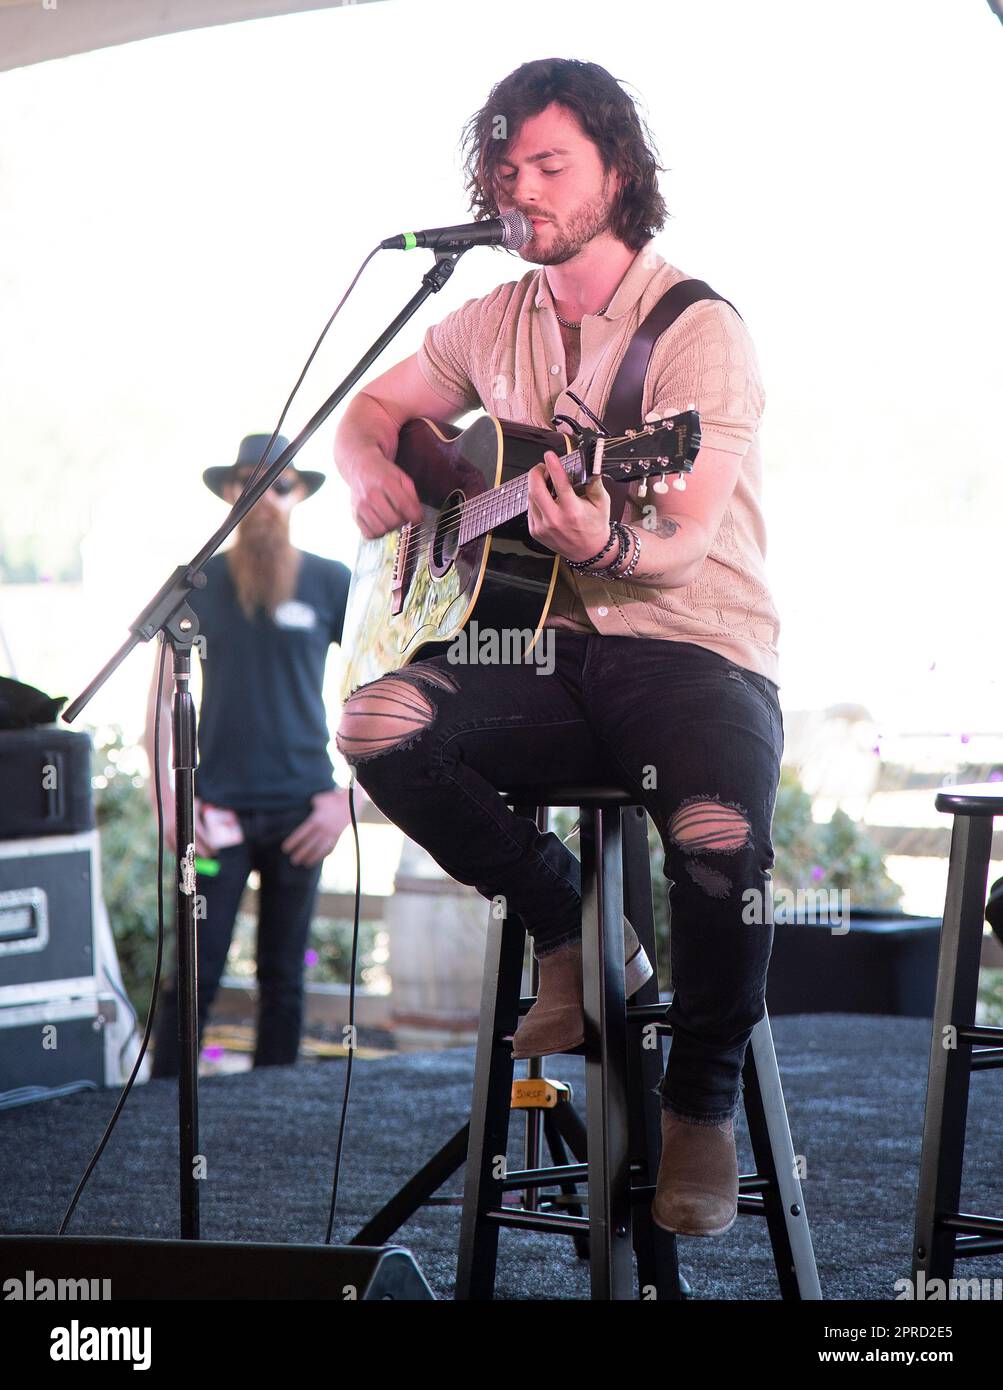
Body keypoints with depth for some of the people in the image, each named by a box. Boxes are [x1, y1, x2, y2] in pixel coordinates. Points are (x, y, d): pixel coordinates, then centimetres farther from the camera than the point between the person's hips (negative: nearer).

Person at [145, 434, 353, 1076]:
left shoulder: (332, 584, 4)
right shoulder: (198, 584, 5)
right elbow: (161, 696, 8)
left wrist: (348, 796, -2)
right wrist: (165, 795, -3)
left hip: (301, 811, 1)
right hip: (218, 809, -1)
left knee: (284, 976, 7)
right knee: (194, 977, -5)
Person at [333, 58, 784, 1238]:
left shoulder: (699, 330, -9)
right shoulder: (497, 323, 10)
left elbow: (682, 543, -19)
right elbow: (371, 409, 24)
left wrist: (610, 545, -42)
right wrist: (372, 475, 0)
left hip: (696, 651, -5)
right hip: (553, 649, 5)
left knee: (719, 839, -36)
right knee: (378, 722, -25)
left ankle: (703, 1106, -8)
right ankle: (573, 937, -3)